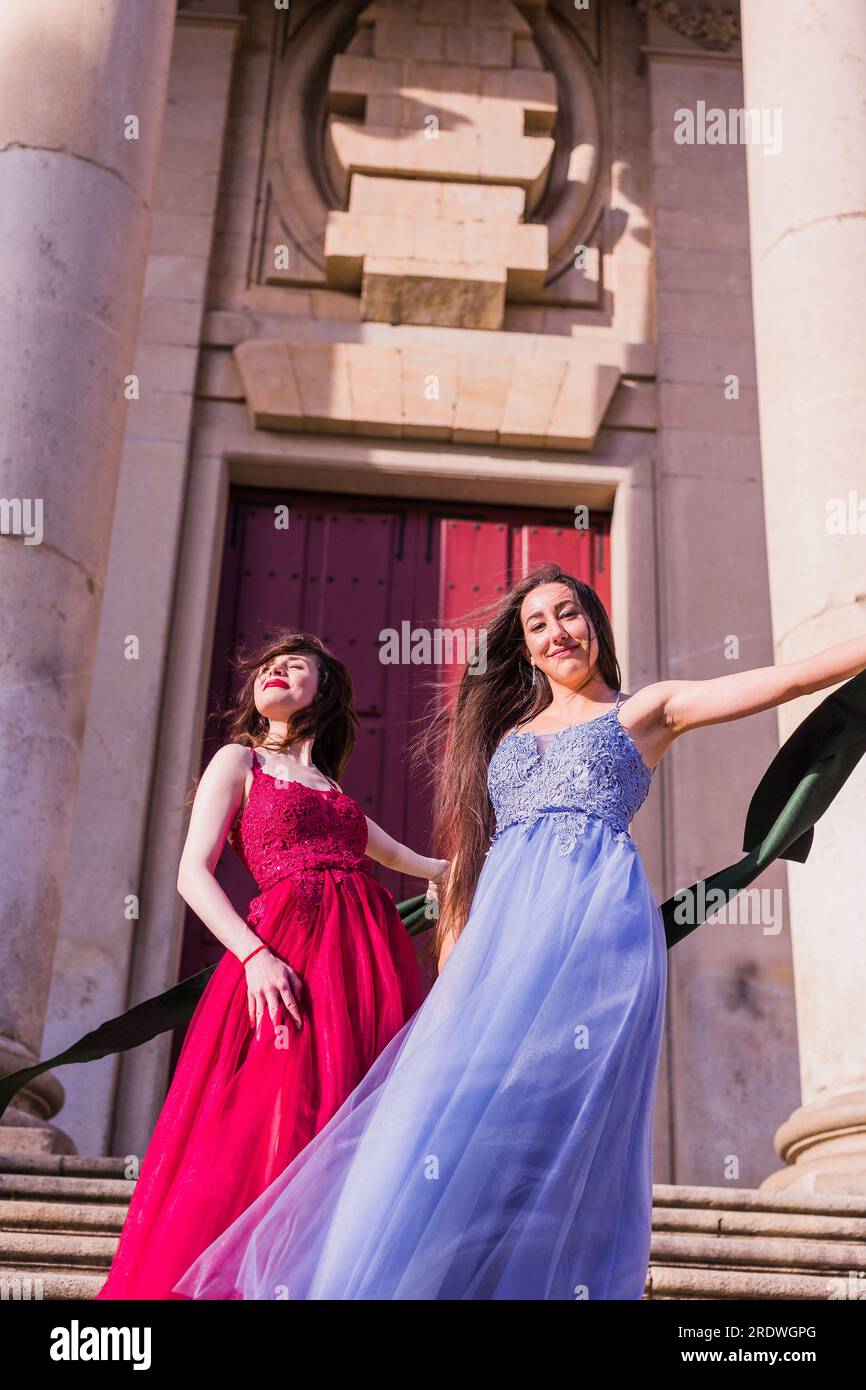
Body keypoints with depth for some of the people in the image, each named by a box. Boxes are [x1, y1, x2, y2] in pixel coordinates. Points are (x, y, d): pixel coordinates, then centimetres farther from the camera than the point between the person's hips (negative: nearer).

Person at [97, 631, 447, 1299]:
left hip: (373, 960, 5)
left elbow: (400, 856, 40)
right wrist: (255, 953, -15)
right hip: (288, 958, -5)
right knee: (273, 1129, -13)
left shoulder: (330, 785, 25)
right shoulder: (239, 760, 11)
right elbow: (194, 874, -1)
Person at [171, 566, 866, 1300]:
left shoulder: (646, 709, 16)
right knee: (462, 1113, -9)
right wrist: (452, 962, 11)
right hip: (503, 933, 4)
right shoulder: (507, 730, 26)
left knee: (560, 1120, -15)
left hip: (599, 922, -3)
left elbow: (789, 676, 8)